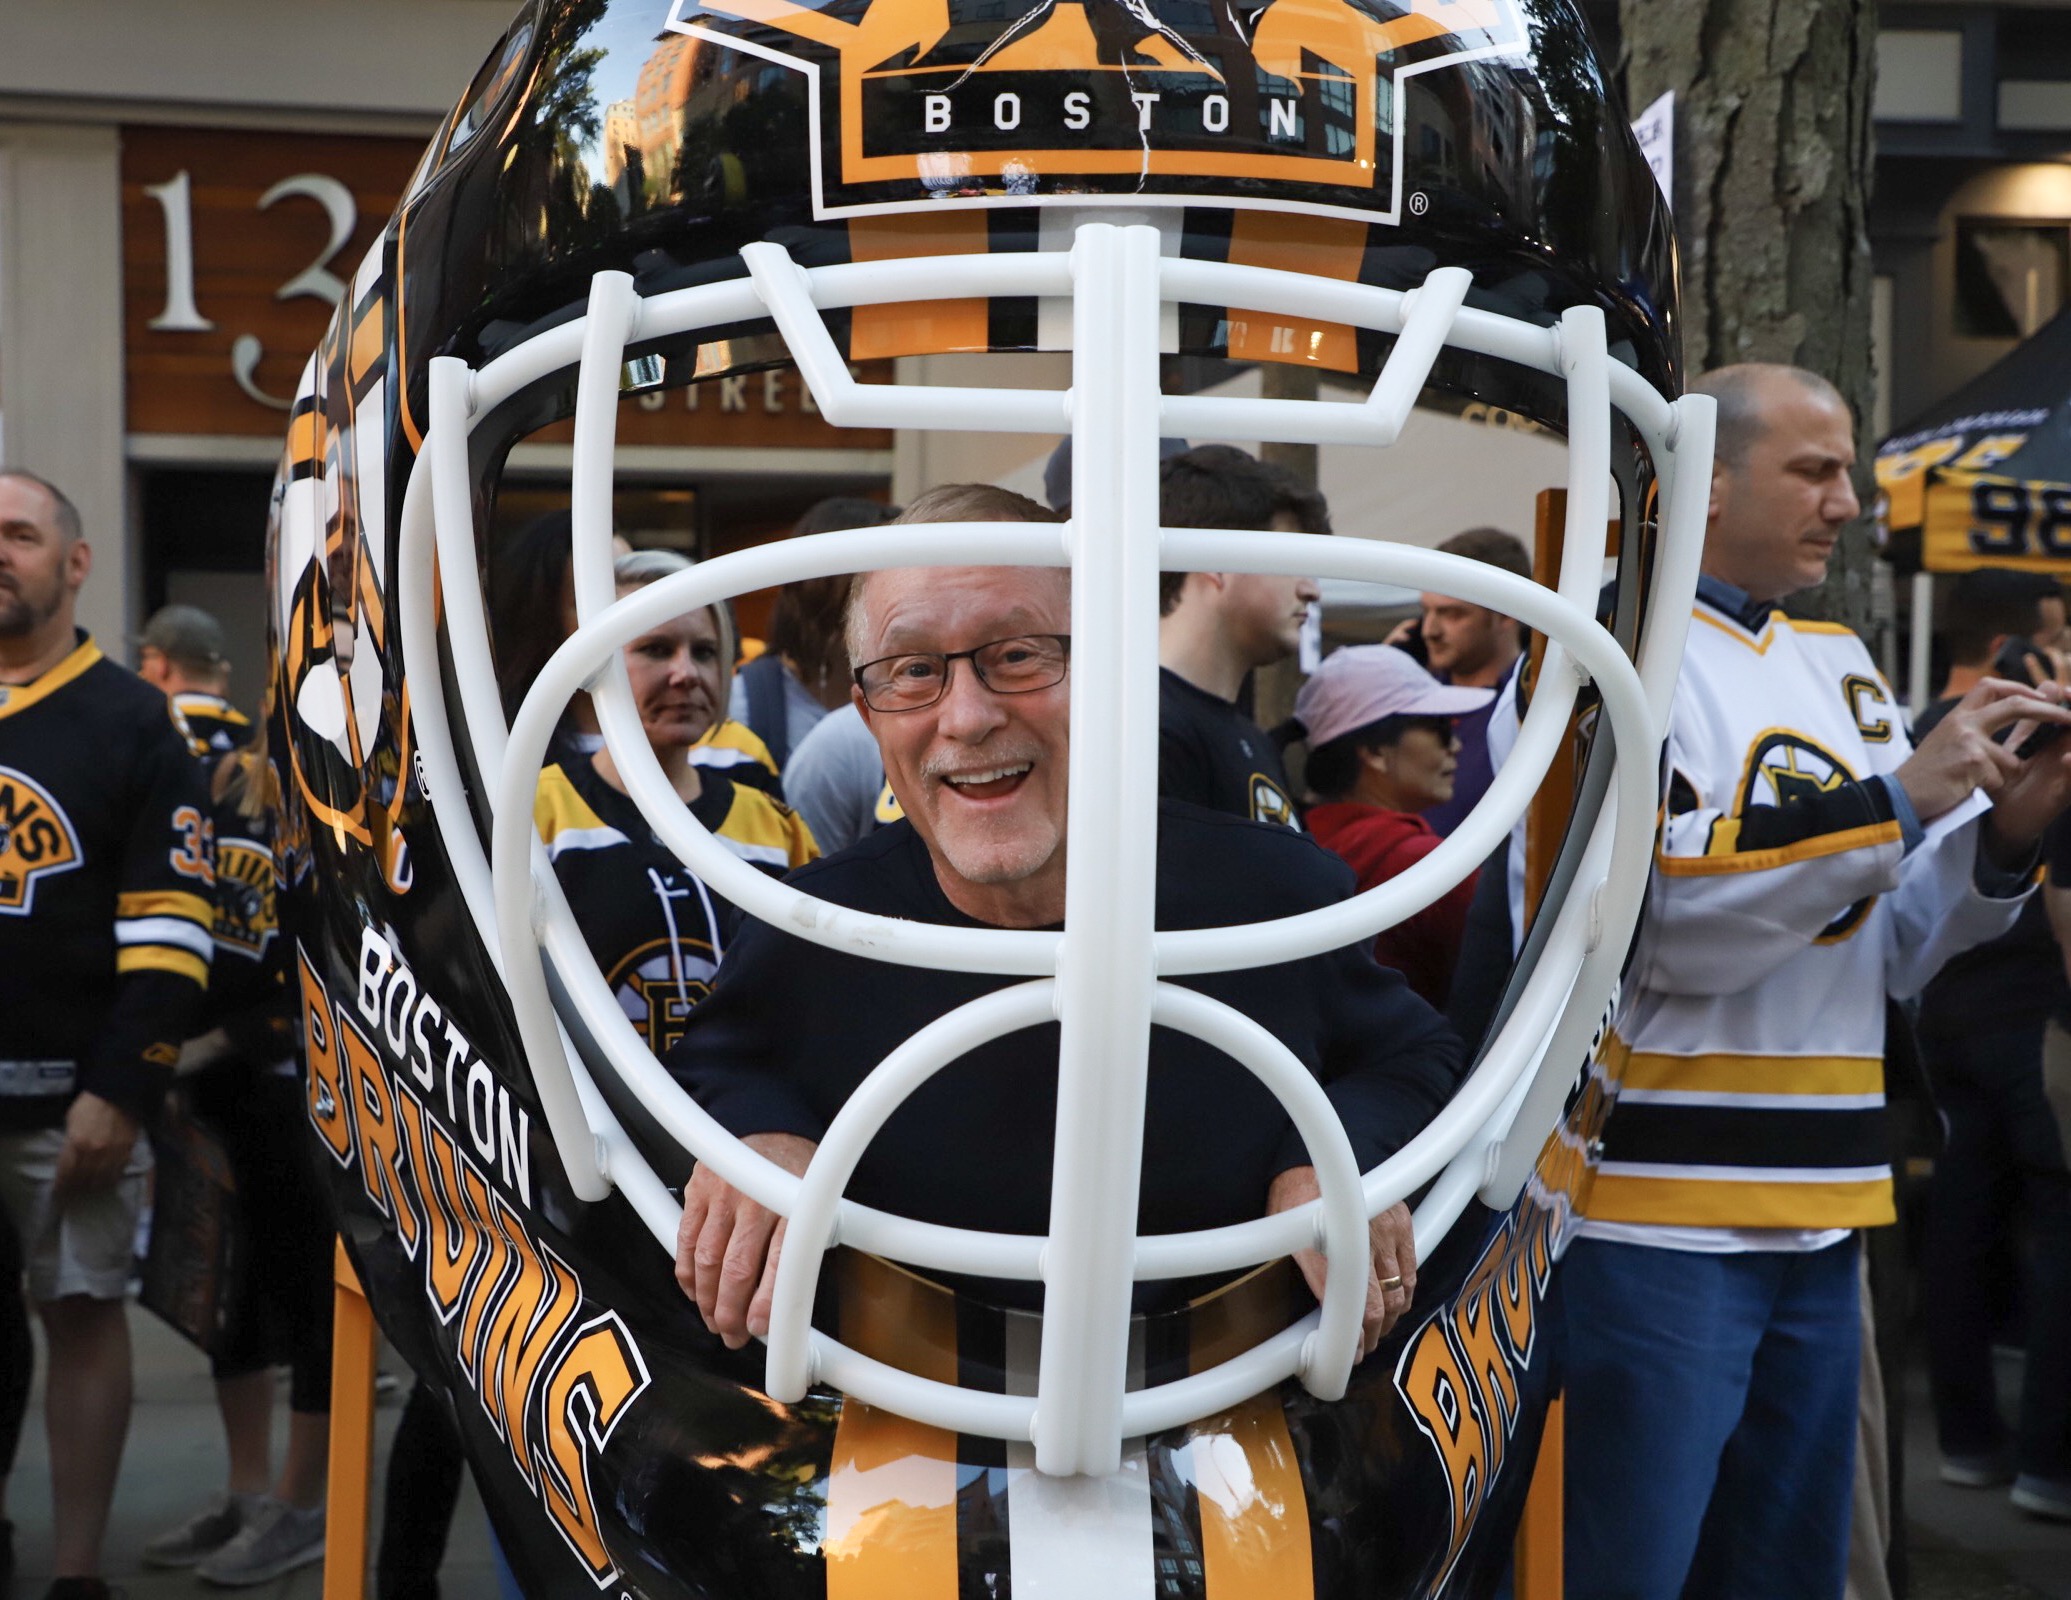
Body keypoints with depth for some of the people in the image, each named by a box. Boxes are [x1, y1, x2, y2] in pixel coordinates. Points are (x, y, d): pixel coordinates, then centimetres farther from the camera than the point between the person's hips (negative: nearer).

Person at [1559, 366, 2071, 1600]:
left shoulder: (1841, 663, 14)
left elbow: (1890, 949, 17)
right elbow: (1649, 923, -19)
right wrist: (1896, 798, -18)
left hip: (1817, 1217, 8)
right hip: (1657, 1210, -7)